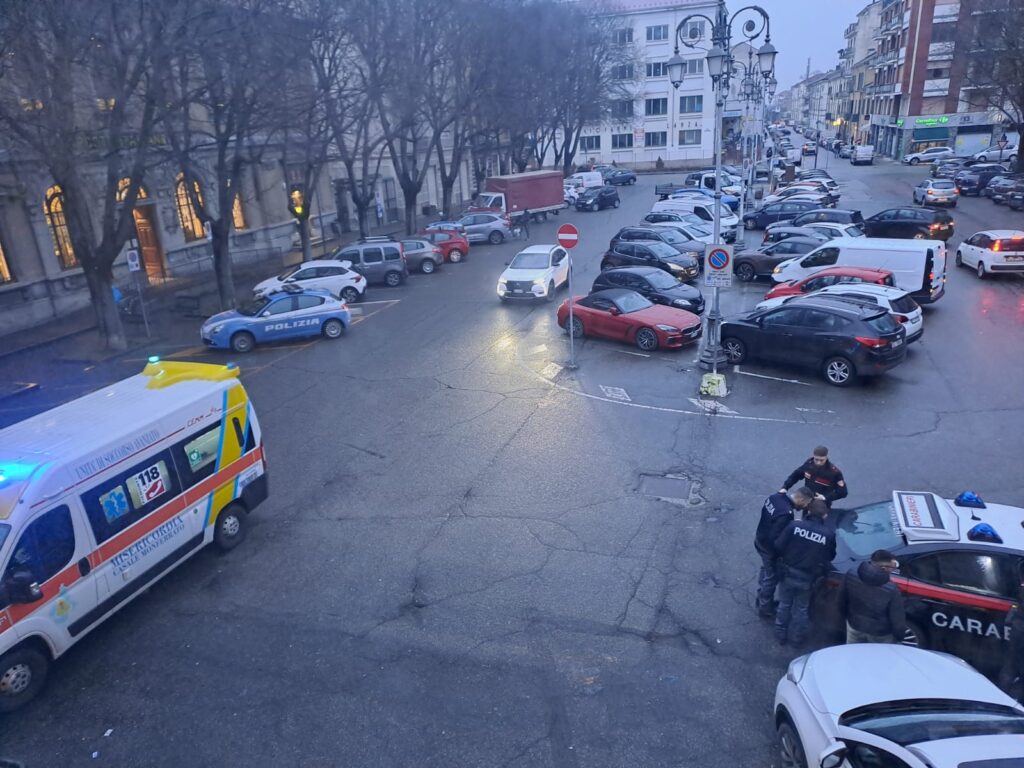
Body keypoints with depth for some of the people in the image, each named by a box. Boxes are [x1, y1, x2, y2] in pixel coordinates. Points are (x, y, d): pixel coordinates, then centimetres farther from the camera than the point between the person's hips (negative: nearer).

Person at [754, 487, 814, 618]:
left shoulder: (775, 497, -10)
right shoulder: (786, 514, -37)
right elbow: (775, 539, -31)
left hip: (759, 540, 9)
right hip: (769, 548, -8)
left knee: (765, 569, 29)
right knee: (771, 577, 14)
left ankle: (761, 599, 50)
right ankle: (765, 608, 34)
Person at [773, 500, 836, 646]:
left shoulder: (794, 525, -18)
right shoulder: (829, 534, -15)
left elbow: (778, 546, -15)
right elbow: (830, 556, 1)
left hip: (788, 573, 0)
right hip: (807, 578, 0)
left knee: (784, 605, 21)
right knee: (801, 608, 22)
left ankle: (781, 635, 35)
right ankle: (797, 637, 37)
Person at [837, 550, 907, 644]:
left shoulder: (850, 576, -22)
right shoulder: (891, 590, -33)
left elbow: (841, 600, -5)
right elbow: (897, 619, -20)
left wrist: (846, 616, 15)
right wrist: (900, 636, 1)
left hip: (855, 626, 3)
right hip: (880, 634, -3)